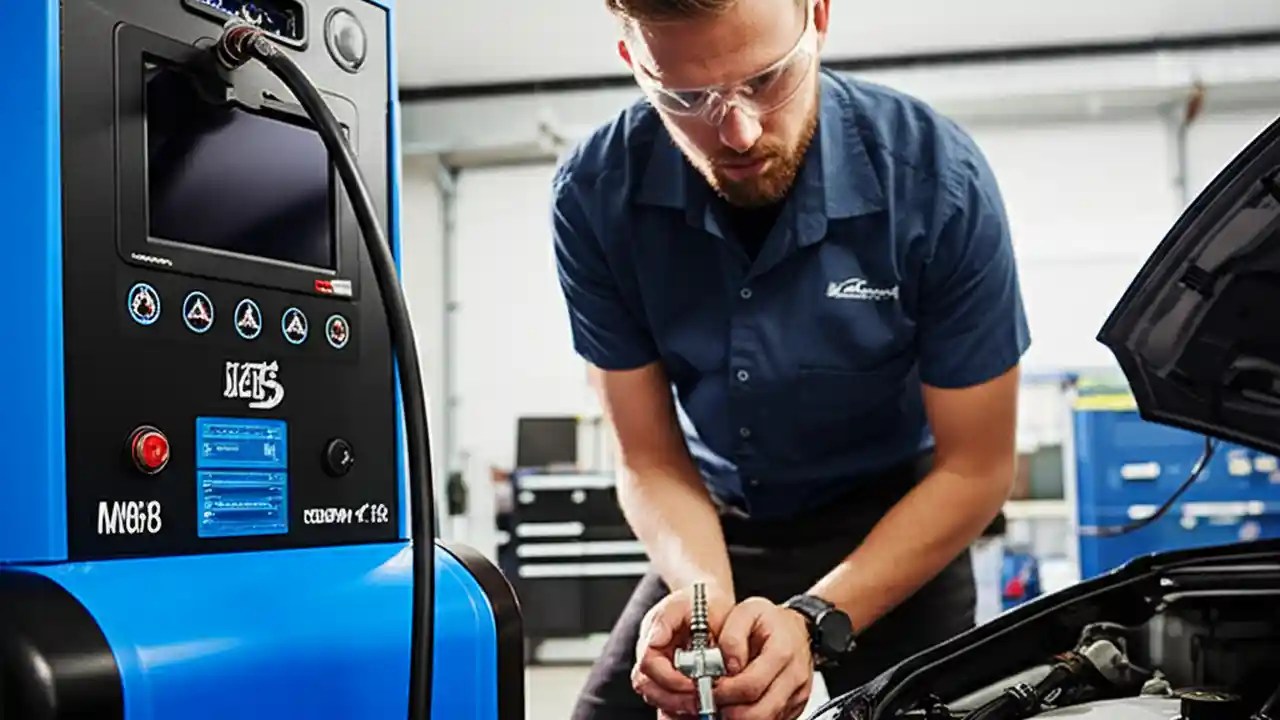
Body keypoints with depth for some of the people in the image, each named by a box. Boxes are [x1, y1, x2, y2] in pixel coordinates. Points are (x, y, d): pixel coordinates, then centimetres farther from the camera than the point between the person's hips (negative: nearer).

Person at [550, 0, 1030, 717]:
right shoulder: (597, 195, -21)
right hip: (716, 526, 2)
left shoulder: (938, 180, -27)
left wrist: (814, 619, -31)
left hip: (892, 525, -1)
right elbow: (651, 460, -12)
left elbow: (974, 469, -19)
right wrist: (706, 598, -32)